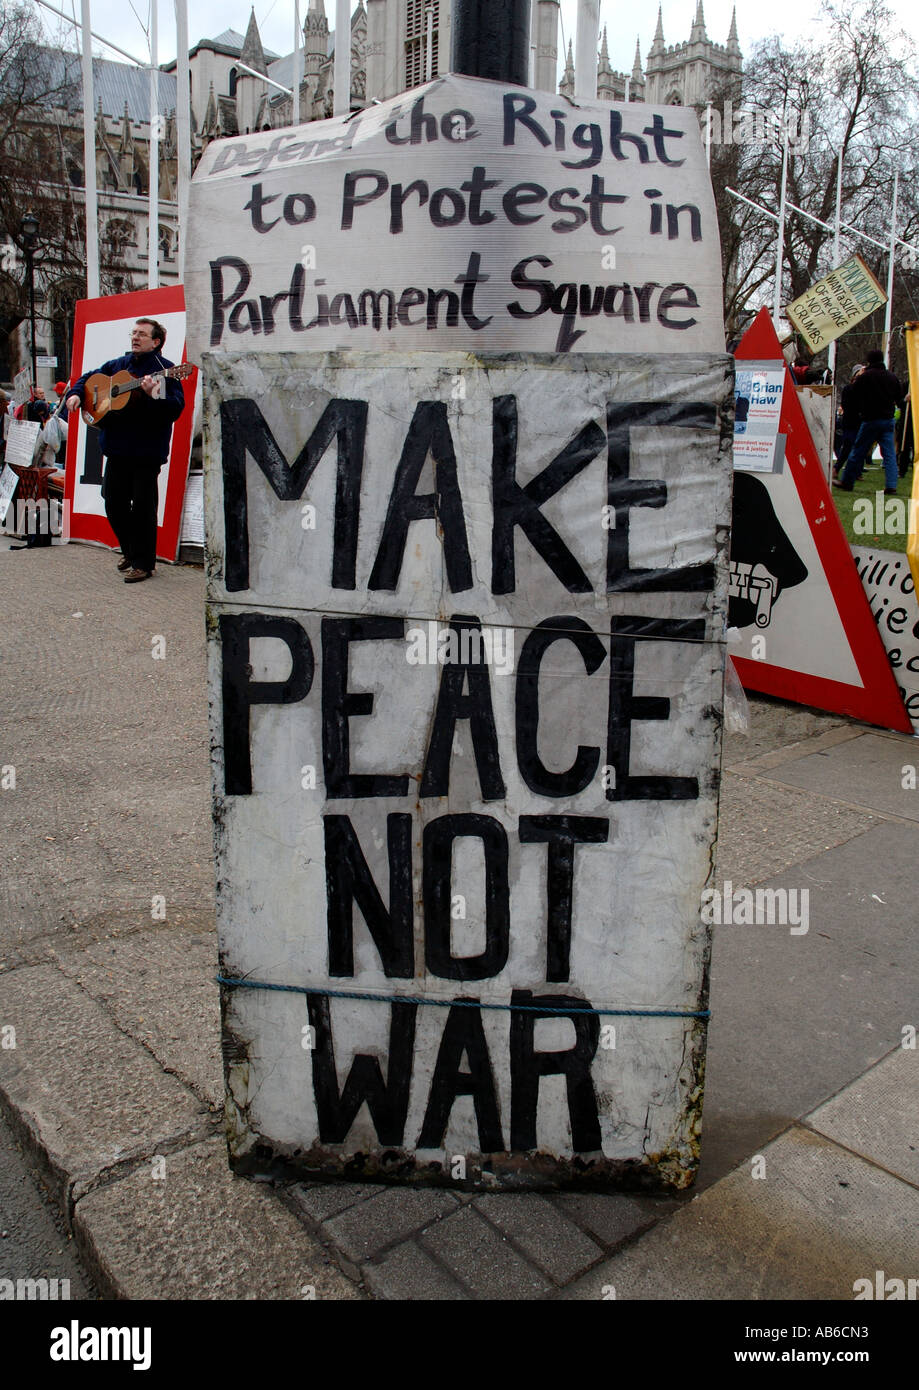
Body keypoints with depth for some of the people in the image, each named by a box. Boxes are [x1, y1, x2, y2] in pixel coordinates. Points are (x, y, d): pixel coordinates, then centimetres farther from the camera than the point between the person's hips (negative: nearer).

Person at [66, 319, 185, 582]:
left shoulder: (165, 369, -7)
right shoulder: (119, 364, 14)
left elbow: (176, 408, -18)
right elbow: (90, 377, 29)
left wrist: (153, 395, -34)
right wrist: (76, 393, 11)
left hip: (147, 451, -7)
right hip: (117, 448, 7)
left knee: (142, 507, -2)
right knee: (114, 504, 12)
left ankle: (144, 563, 9)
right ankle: (131, 553, 30)